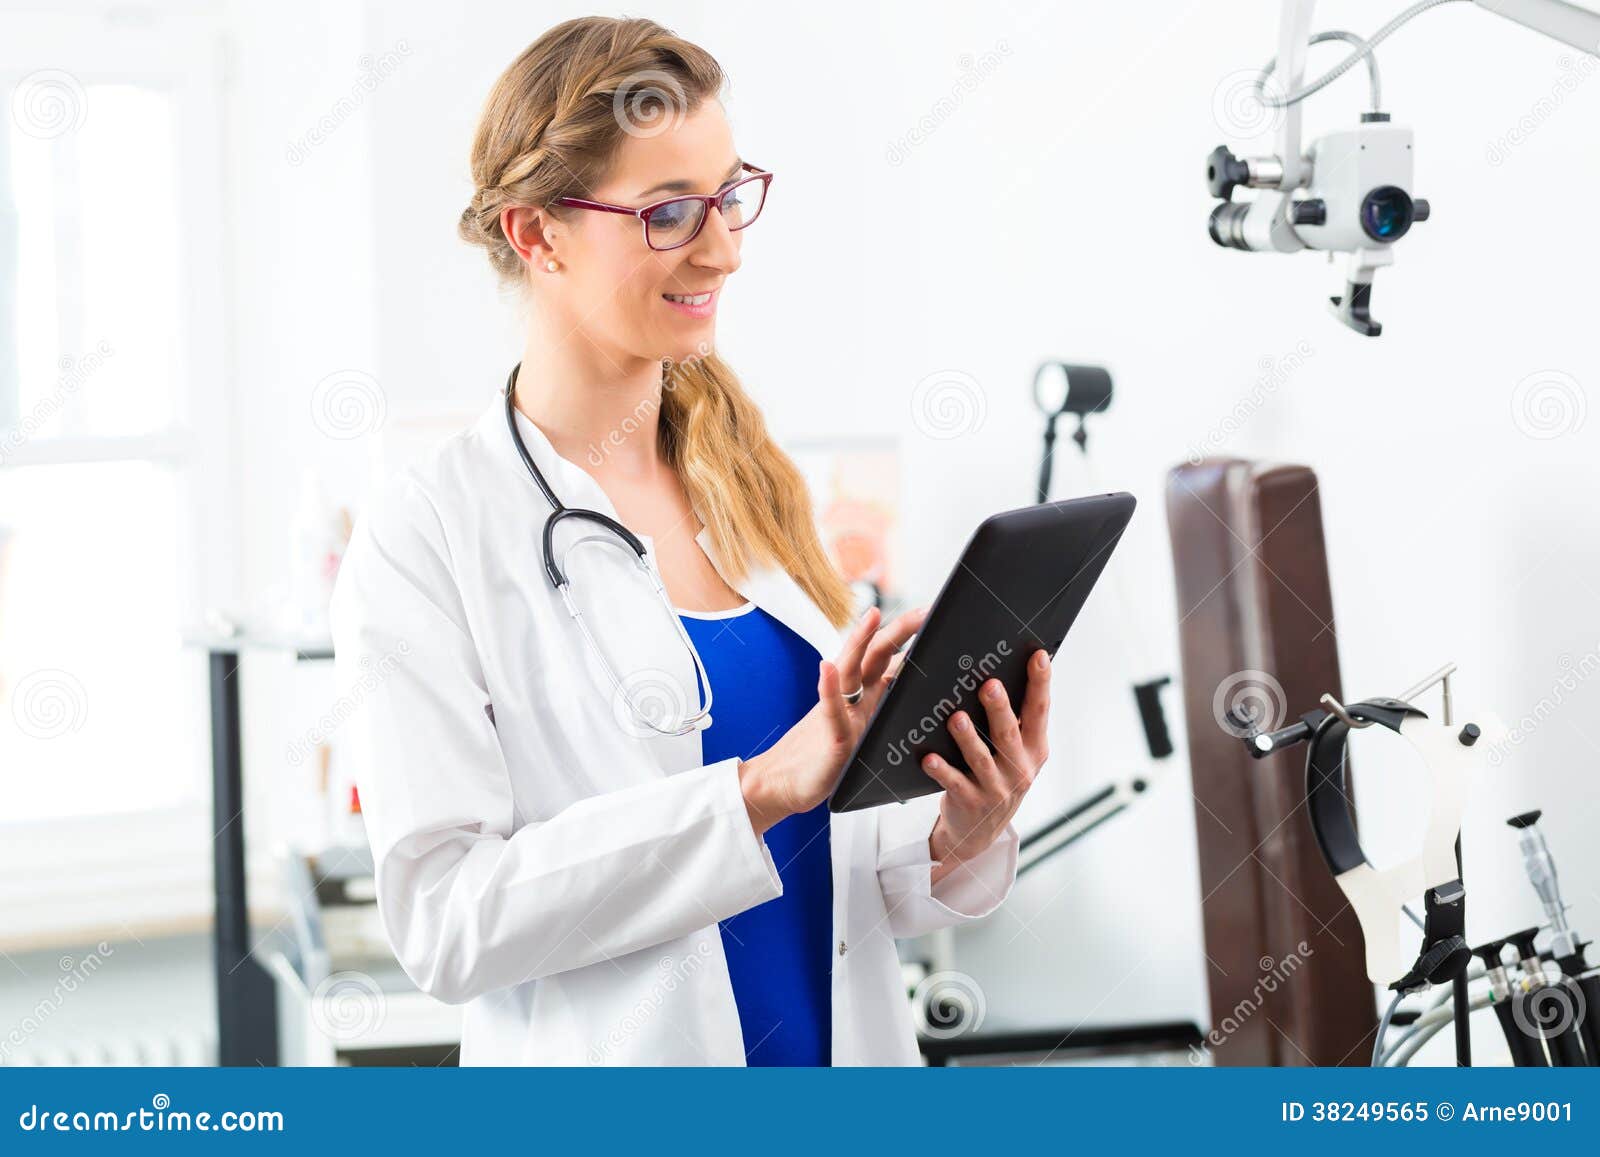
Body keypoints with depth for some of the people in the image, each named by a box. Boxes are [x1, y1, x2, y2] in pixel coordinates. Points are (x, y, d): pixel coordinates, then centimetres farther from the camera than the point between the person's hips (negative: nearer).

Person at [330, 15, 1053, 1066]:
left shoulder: (756, 484, 5)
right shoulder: (423, 540, -13)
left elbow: (827, 870, 8)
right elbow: (443, 917, -22)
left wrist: (954, 840, -12)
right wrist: (762, 788, -26)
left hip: (849, 1045, 5)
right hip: (621, 1059, -5)